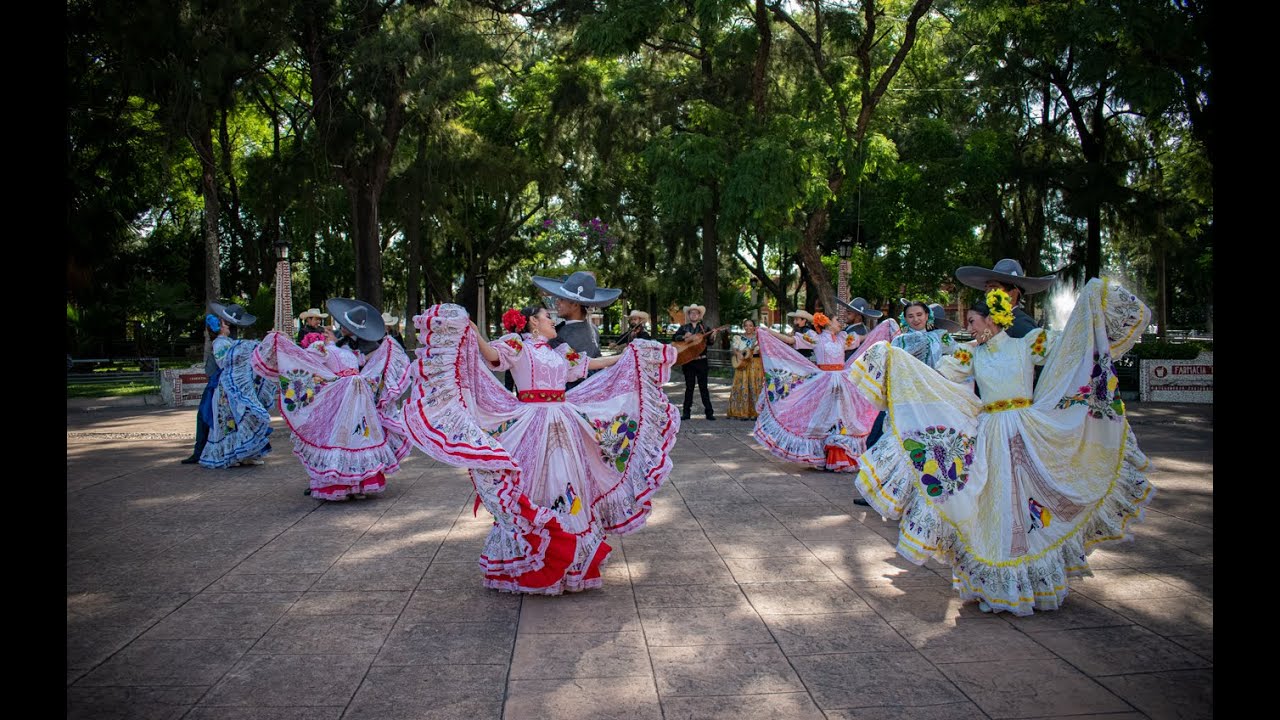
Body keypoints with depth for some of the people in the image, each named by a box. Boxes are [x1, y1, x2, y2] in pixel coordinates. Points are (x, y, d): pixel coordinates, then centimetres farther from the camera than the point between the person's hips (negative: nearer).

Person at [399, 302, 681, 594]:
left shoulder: (559, 352, 20)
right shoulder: (517, 344, 2)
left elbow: (593, 363, 28)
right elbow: (493, 355, -17)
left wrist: (629, 355, 30)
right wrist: (474, 335, -34)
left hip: (564, 426, 6)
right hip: (532, 425, -6)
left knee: (567, 488, 7)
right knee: (532, 487, -3)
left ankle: (568, 559, 19)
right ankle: (528, 561, 8)